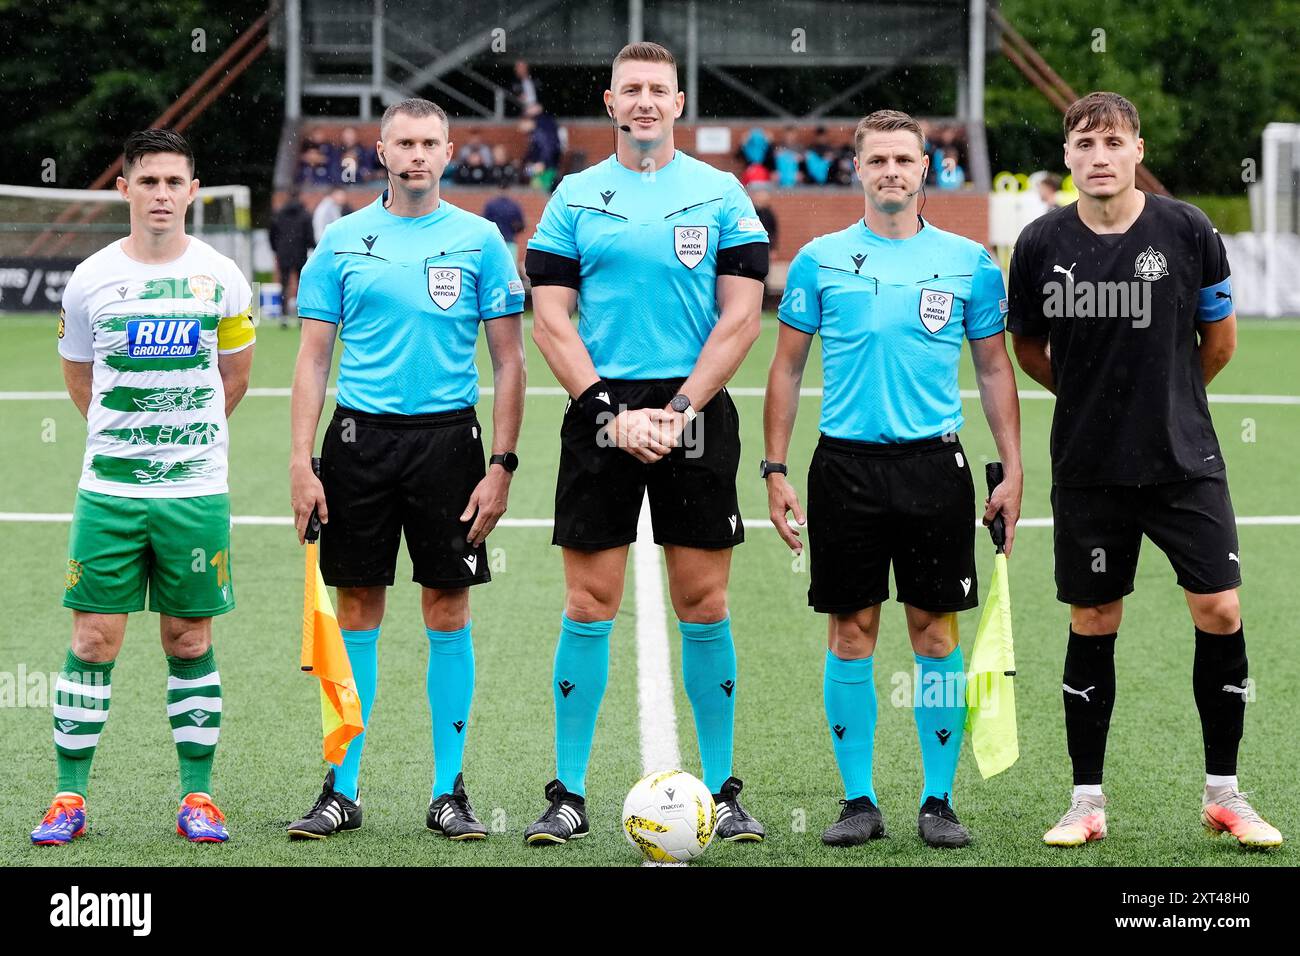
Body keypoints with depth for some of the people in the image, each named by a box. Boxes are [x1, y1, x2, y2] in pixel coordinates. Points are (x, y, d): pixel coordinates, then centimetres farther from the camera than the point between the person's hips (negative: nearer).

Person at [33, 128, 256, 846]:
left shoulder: (221, 279, 1)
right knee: (93, 638, -2)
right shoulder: (90, 280, 0)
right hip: (107, 490, 0)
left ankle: (197, 796, 11)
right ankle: (70, 797, 4)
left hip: (197, 489, 0)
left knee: (190, 640, 5)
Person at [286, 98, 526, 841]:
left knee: (449, 612, 1)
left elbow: (509, 361, 3)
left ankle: (449, 791, 8)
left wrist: (502, 464, -5)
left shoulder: (479, 241, 2)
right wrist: (301, 461, -4)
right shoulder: (343, 242, 6)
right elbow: (314, 357, 6)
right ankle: (344, 791, 8)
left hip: (447, 438, -1)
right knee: (358, 612, 3)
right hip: (359, 438, 1)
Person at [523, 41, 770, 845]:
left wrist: (679, 410, -9)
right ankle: (569, 794, 4)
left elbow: (741, 318, 0)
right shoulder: (576, 197, 7)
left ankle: (723, 791, 9)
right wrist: (611, 411, -8)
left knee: (704, 605, 1)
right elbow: (551, 321, 3)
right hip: (600, 413, 0)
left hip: (695, 412, 0)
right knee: (590, 606, -1)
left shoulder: (721, 194, 5)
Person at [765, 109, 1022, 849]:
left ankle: (939, 801, 8)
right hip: (846, 464, 0)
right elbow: (788, 369, 8)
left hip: (935, 462, 0)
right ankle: (860, 801, 8)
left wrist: (1012, 469, 3)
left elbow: (994, 370, 10)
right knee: (851, 632, 1)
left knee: (936, 631, 1)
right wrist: (776, 468, 2)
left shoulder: (968, 261, 5)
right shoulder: (821, 261, 5)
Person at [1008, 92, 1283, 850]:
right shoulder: (1041, 244, -4)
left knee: (1220, 611, -6)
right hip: (1088, 469, 1)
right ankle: (1088, 802, 15)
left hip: (1185, 460, -1)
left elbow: (1220, 339, 7)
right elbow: (1029, 348, 12)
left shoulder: (1187, 231, -6)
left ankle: (1225, 794, 7)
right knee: (1092, 626, 5)